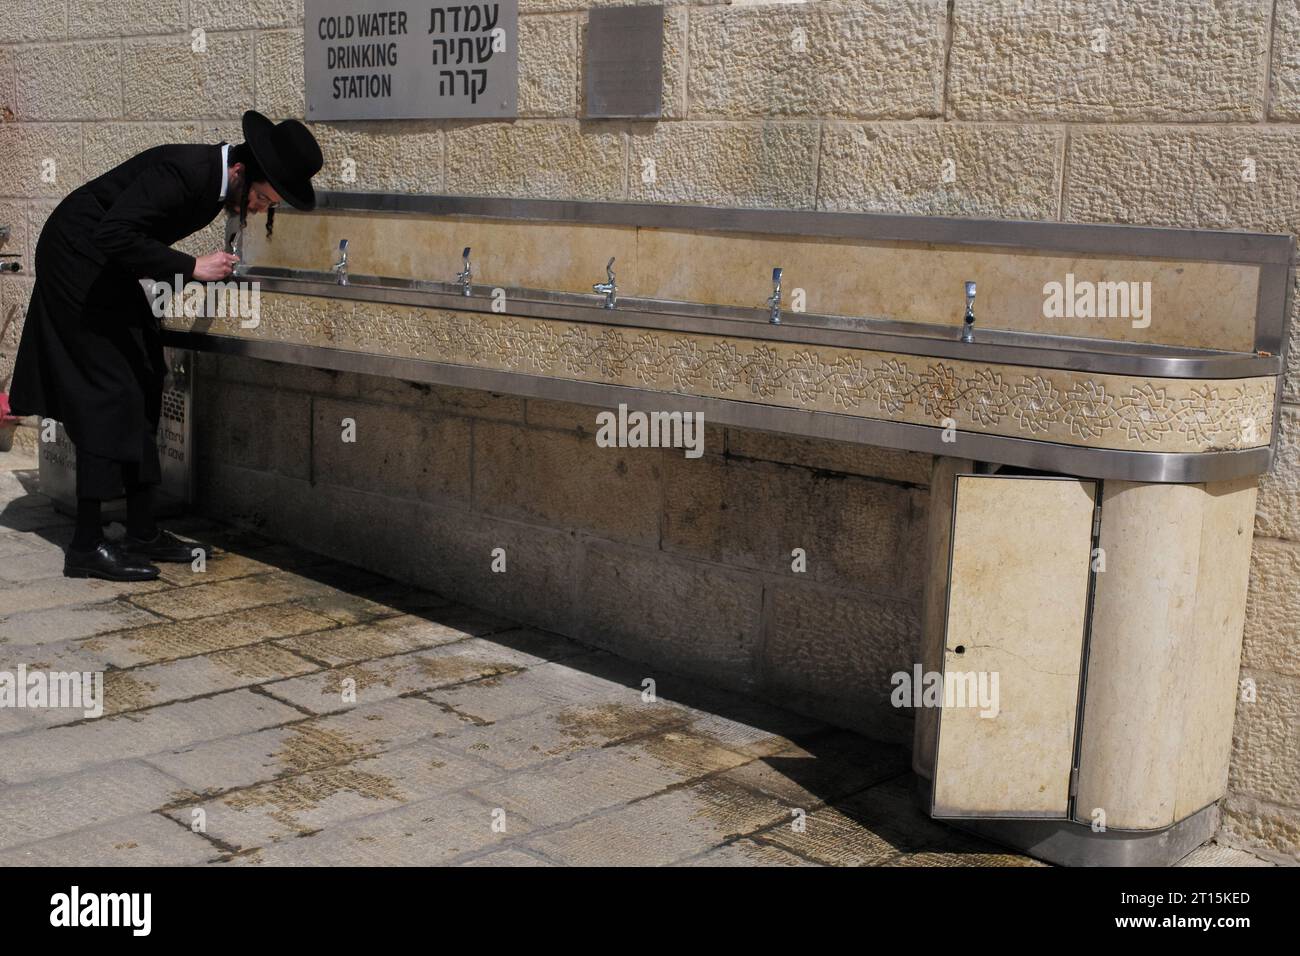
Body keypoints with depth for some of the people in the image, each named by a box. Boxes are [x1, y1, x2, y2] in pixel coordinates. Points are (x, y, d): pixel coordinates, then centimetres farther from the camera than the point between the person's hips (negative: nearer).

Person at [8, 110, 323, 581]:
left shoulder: (217, 175, -1)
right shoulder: (183, 171, -28)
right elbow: (113, 234, -35)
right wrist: (191, 266, -31)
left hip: (111, 268, 10)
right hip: (77, 260, -10)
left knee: (144, 389, 7)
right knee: (111, 392, -11)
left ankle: (142, 533, 12)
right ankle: (87, 546, -7)